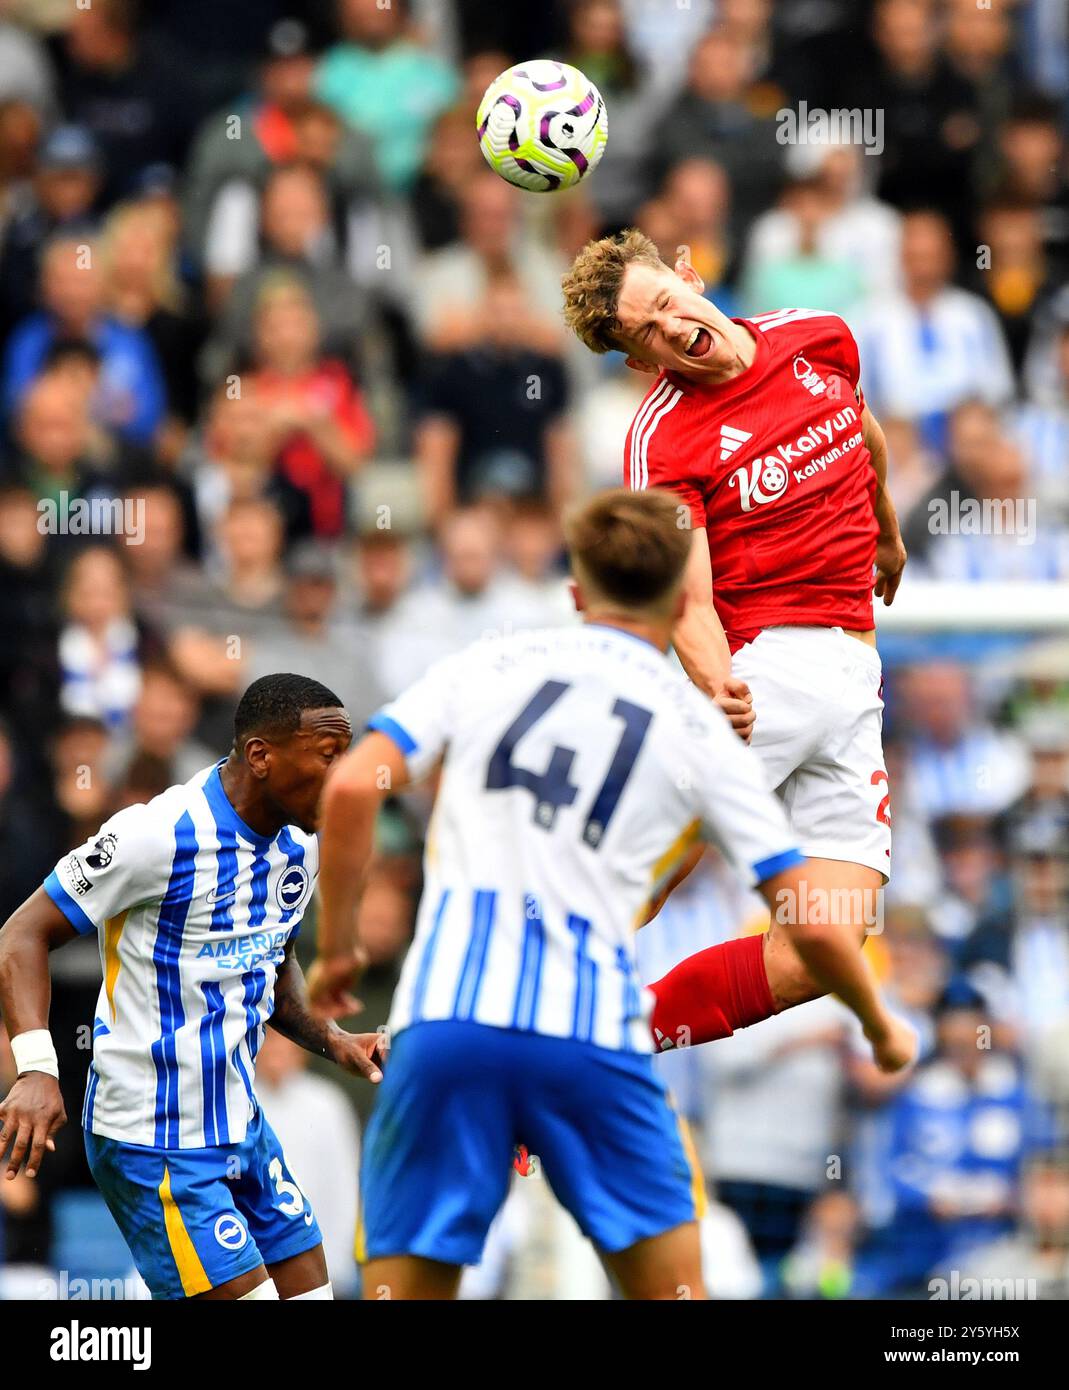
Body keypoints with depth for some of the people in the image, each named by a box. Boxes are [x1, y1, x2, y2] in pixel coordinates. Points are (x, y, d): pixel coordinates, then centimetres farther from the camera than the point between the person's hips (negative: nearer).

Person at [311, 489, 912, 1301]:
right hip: (592, 1035, -1)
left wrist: (337, 945, 11)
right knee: (672, 1286, 11)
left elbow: (353, 787, 0)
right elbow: (809, 926, 10)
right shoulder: (698, 728, 12)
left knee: (404, 1292, 5)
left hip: (445, 1013, 1)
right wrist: (881, 1029, 27)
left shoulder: (489, 666, 14)